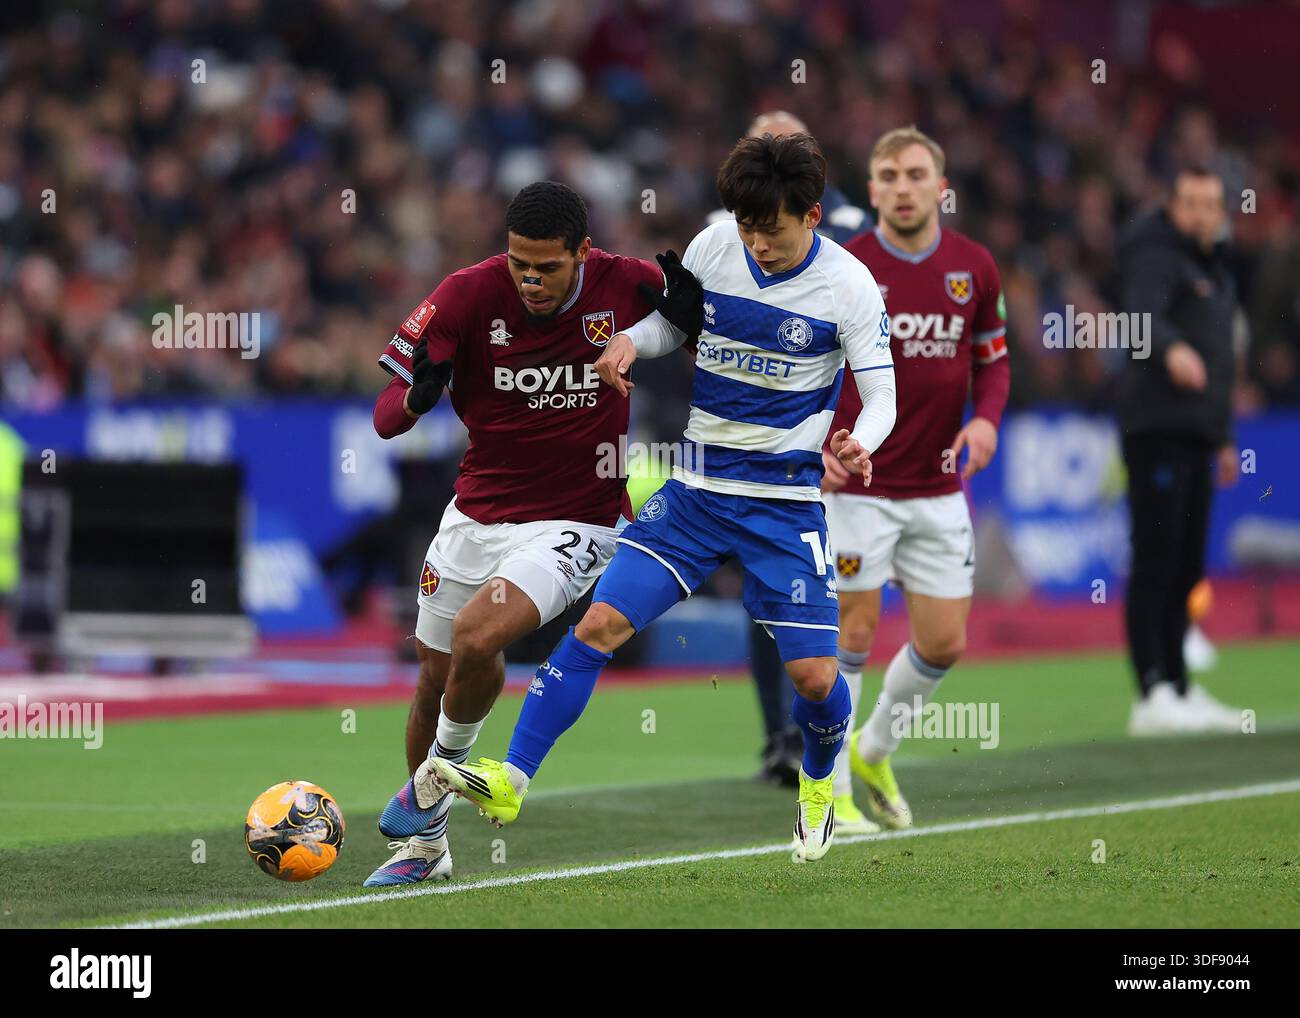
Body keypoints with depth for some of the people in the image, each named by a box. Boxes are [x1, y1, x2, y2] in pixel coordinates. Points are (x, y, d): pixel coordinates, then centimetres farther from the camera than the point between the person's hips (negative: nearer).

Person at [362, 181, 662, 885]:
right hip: (476, 512, 3)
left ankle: (441, 771, 4)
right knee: (436, 672, 11)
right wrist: (416, 397, -35)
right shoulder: (469, 294, -13)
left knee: (476, 639, -25)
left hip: (574, 523, -3)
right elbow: (385, 415, -11)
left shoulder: (629, 287, -14)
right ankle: (425, 845, 32)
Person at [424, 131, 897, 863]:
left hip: (786, 501, -3)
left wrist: (859, 446, -32)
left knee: (814, 674, -6)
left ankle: (819, 785, 28)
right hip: (698, 488, 3)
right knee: (601, 621, -10)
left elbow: (882, 393, -9)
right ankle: (511, 781, -9)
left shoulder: (848, 286, -11)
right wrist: (631, 340, -7)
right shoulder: (714, 248, -1)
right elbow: (673, 322, 16)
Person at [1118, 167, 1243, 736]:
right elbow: (1143, 316, -28)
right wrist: (1171, 349, -49)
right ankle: (1152, 696, -15)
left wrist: (1224, 437, 28)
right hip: (1156, 427, -9)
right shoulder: (1158, 256, -7)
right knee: (1155, 562, -11)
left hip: (1196, 433, 9)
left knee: (1185, 570, 11)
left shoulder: (1216, 267, 22)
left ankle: (1179, 691, 16)